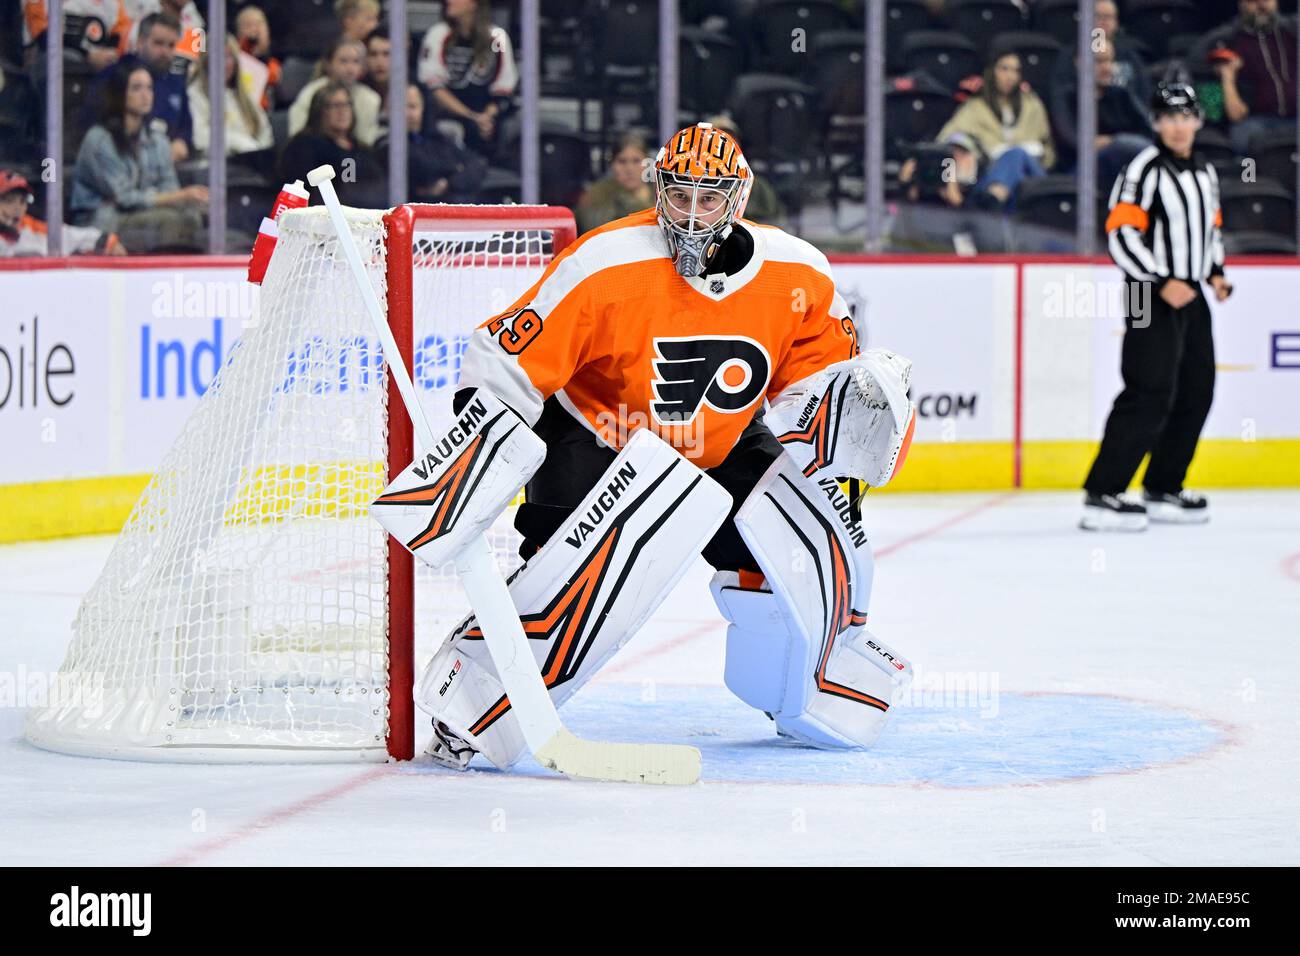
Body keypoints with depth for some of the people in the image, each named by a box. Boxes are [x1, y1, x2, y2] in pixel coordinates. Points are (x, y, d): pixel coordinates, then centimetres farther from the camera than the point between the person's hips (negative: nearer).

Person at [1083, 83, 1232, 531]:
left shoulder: (1205, 172, 14)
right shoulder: (1146, 168, -12)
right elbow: (1120, 234, -17)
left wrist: (1215, 272, 9)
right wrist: (1162, 282, -22)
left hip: (1191, 297, 9)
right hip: (1151, 300, -9)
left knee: (1196, 394, 10)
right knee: (1150, 397, -16)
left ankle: (1162, 489, 21)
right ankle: (1101, 497, -16)